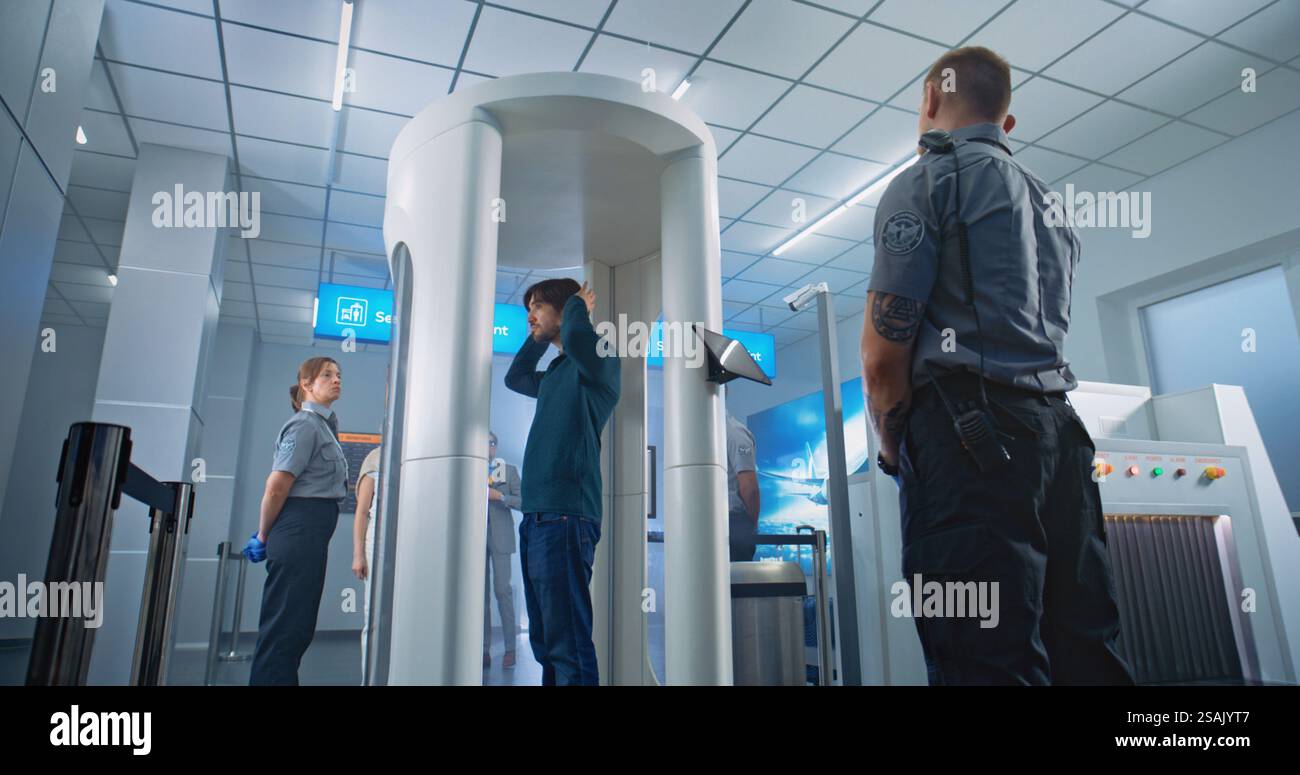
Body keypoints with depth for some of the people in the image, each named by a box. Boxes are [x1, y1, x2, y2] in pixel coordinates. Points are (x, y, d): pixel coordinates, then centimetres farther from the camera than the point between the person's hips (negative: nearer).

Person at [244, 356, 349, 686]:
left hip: (310, 534, 9)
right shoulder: (305, 424, -10)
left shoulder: (323, 425, 19)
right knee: (285, 627, -5)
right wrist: (263, 537, -3)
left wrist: (267, 536, 19)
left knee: (297, 628, 13)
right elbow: (276, 488, -15)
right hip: (300, 529, -9)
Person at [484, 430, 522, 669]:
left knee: (502, 590, -8)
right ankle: (485, 650, 4)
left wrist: (500, 496, -10)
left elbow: (522, 501, 2)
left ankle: (510, 649, -2)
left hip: (500, 538, -2)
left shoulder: (509, 470, 9)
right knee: (481, 591, 0)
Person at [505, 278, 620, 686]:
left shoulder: (596, 363, -3)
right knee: (546, 642, 14)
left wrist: (576, 305, -4)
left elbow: (576, 337, -26)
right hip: (536, 516, 10)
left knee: (568, 645, -11)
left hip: (565, 517, -10)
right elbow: (514, 377, 41)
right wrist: (539, 335, 29)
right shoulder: (556, 373, 23)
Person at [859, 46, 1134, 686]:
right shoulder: (1047, 200, 26)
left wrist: (892, 444, 6)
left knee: (988, 660, -9)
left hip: (970, 436, -8)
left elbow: (884, 349, -9)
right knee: (1084, 651, 9)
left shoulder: (926, 180, 1)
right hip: (1059, 427, 9)